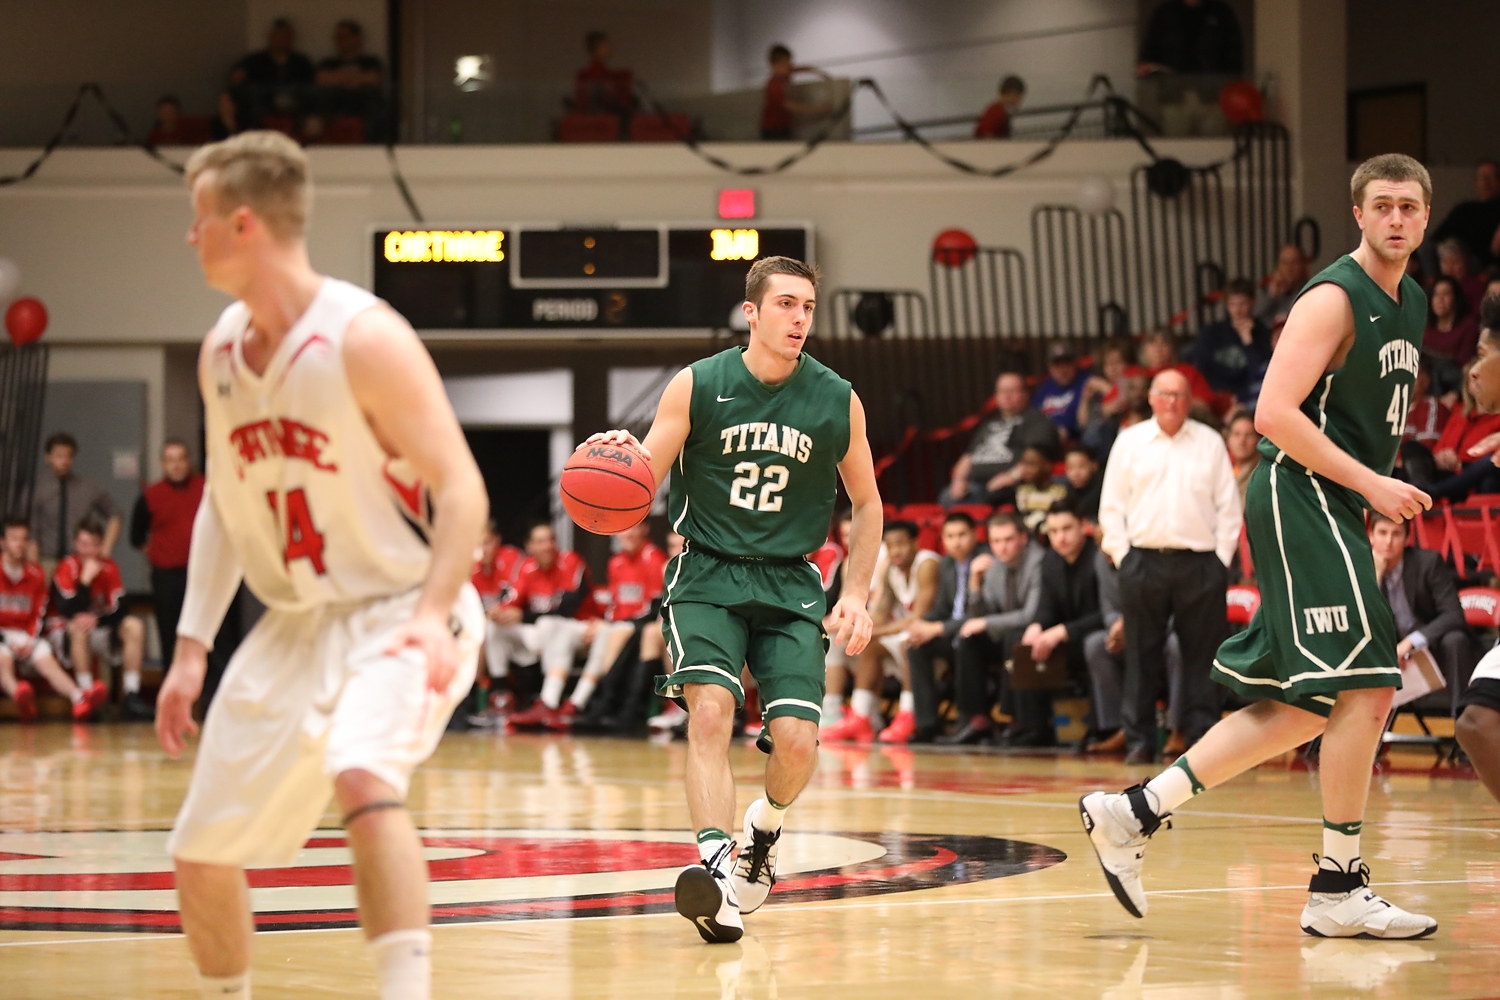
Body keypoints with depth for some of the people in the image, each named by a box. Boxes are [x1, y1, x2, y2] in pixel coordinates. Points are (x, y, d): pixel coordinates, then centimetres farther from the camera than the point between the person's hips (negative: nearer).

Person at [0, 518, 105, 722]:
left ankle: (79, 698, -51)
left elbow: (37, 617, 11)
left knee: (47, 660, -25)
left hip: (25, 638, 3)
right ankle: (19, 697, -68)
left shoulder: (36, 575, 11)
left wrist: (29, 641, -8)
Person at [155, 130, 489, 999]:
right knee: (200, 853, 9)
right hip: (295, 626, 7)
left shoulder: (364, 338, -18)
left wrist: (434, 614, -34)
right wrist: (193, 646, 9)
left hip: (397, 618, -7)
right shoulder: (222, 350, 4)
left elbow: (462, 490, -19)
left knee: (362, 781, -36)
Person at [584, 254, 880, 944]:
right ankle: (716, 863, -32)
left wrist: (856, 595, 3)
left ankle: (764, 825, 23)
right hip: (708, 575, -1)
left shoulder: (837, 401, -1)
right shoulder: (697, 387, -6)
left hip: (788, 583, 1)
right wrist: (619, 455, -28)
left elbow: (867, 505, 12)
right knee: (710, 708, -25)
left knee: (797, 740, -10)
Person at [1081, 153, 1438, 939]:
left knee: (1303, 708, 9)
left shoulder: (1410, 306, 16)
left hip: (1334, 510, 10)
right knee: (1366, 688, -12)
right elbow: (1274, 411, -20)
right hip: (1301, 497, -10)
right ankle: (1338, 888, -4)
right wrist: (1370, 483, -21)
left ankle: (1133, 812, 12)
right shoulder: (1334, 299, -12)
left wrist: (1380, 499, 17)